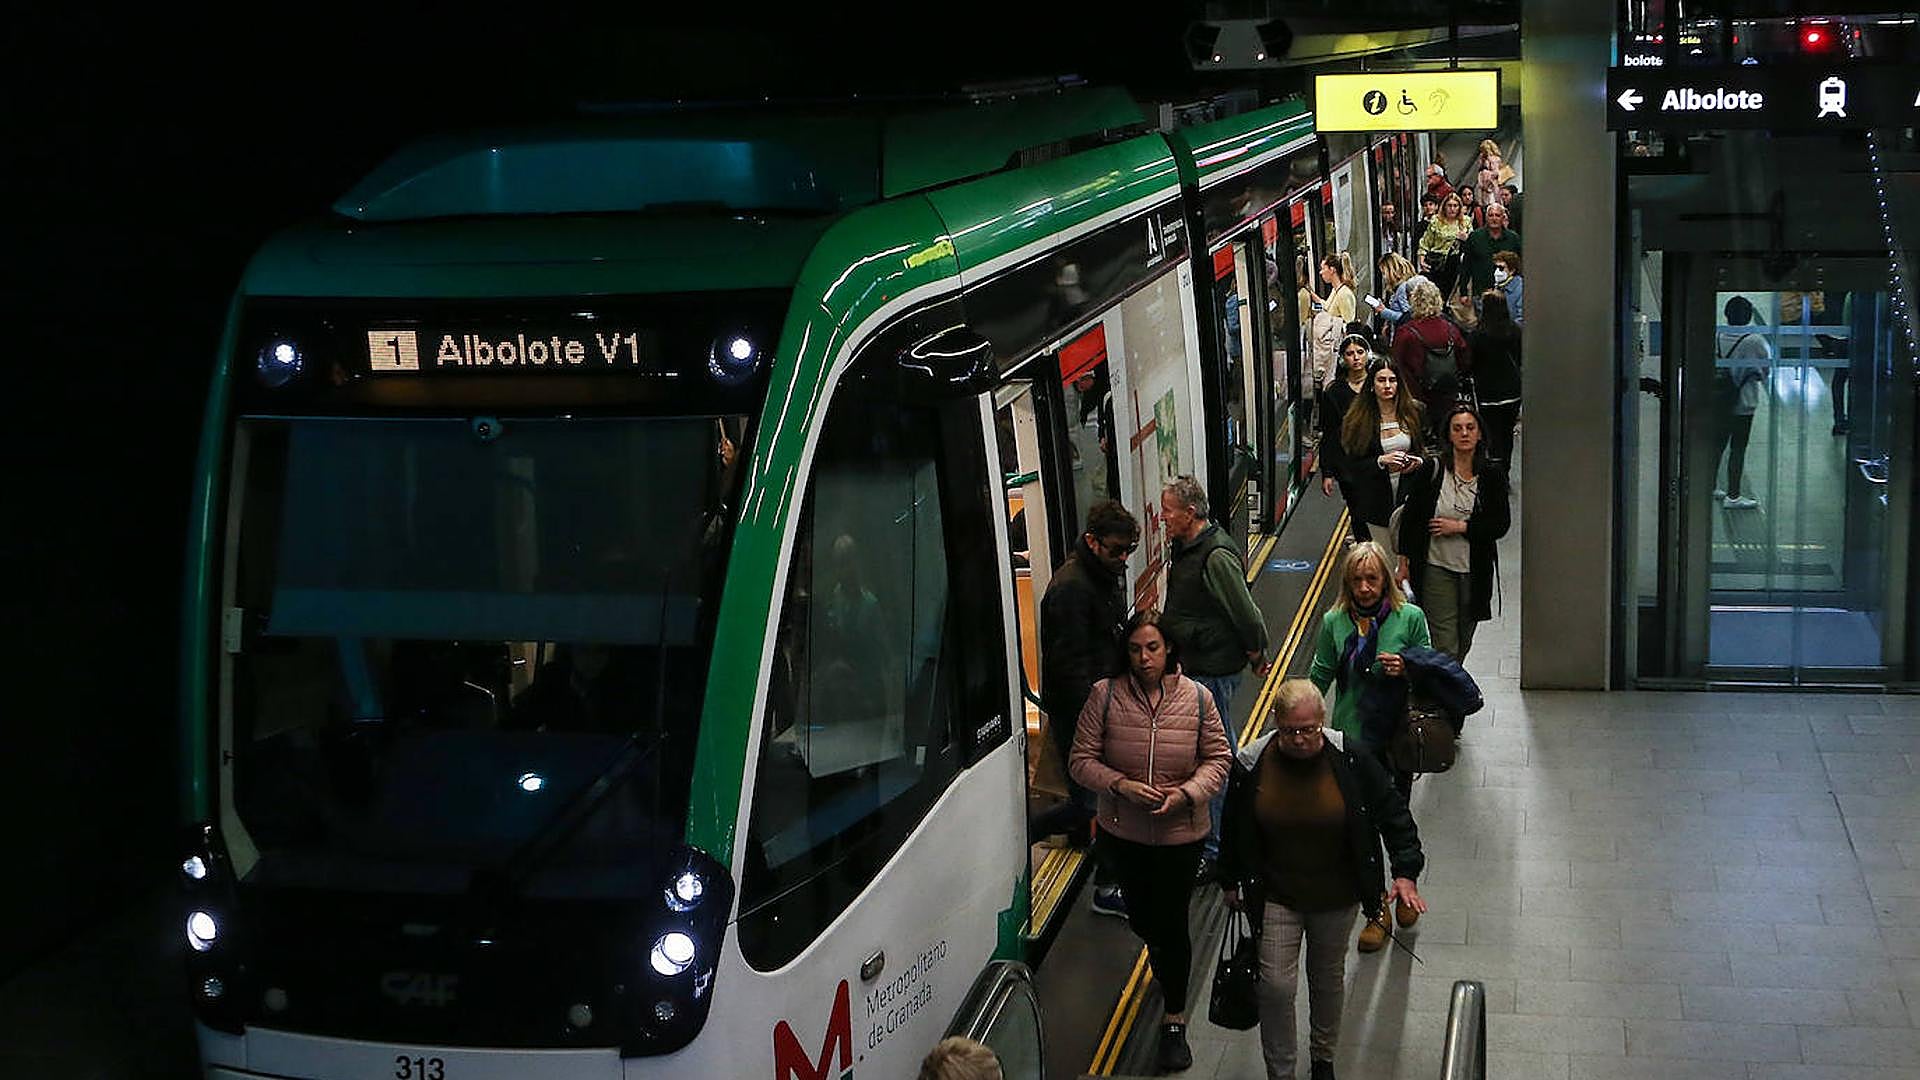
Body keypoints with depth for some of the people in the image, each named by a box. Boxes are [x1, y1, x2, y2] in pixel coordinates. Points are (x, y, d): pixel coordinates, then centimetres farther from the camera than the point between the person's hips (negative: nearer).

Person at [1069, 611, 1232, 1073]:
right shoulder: (1105, 695, -11)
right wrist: (1121, 785, -22)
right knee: (1140, 918, 18)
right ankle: (1159, 950, 56)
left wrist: (1186, 794, -20)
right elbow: (1082, 760, -6)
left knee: (1173, 923, 5)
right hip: (1122, 832, 1)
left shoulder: (1196, 698, -9)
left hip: (1181, 832, -1)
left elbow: (1218, 759, -3)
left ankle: (1175, 1021, 22)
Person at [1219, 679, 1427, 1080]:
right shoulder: (1251, 763, -15)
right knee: (1275, 986, -7)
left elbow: (1392, 812, -8)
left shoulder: (1349, 758, -18)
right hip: (1276, 895, -1)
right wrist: (1231, 881, 10)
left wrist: (1405, 873, -17)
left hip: (1337, 897, 1)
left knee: (1328, 978, 20)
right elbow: (1233, 828, 1)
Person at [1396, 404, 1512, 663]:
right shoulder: (1432, 469, -6)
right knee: (1445, 647, -8)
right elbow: (1410, 516, 0)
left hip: (1474, 570, 3)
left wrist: (1460, 527, -13)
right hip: (1436, 567, -3)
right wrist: (1405, 562, 0)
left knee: (1463, 645, 14)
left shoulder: (1492, 476, -1)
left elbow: (1502, 523, -3)